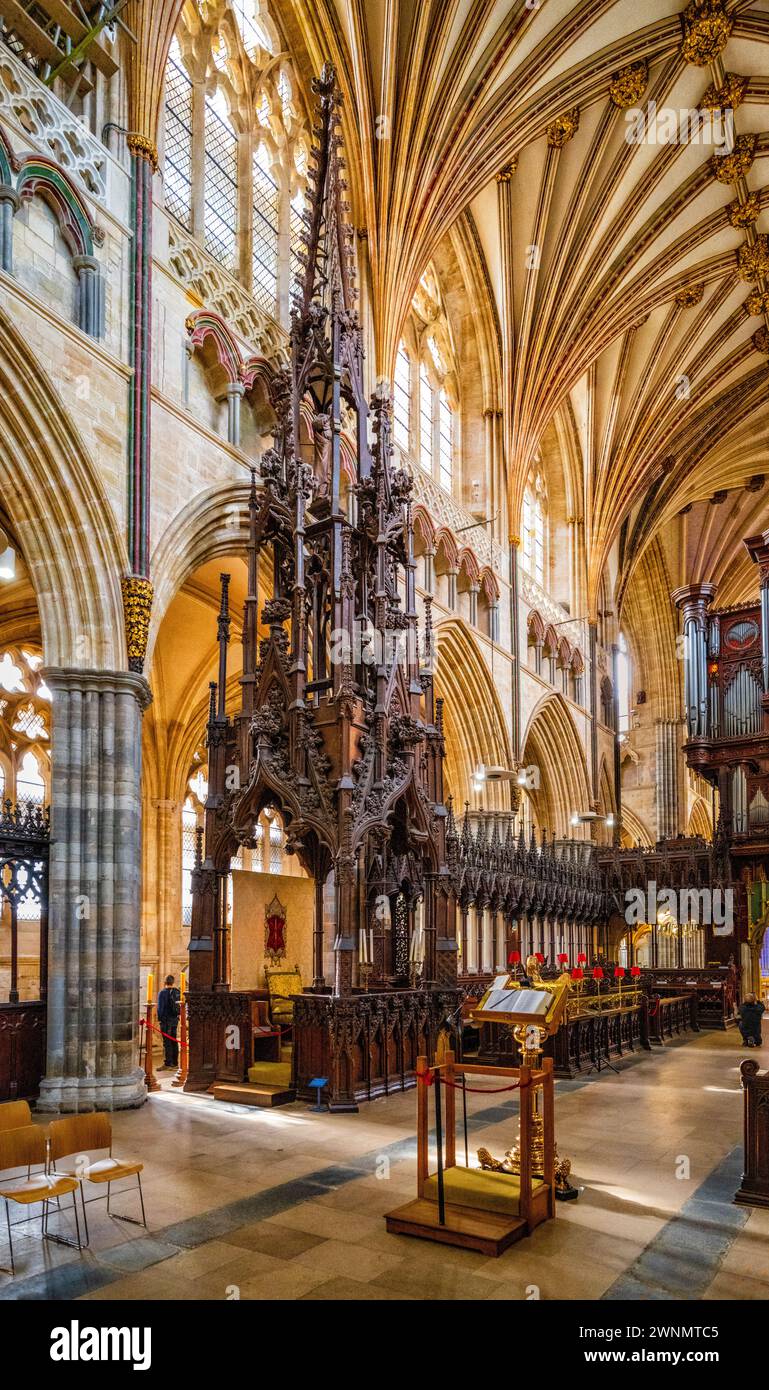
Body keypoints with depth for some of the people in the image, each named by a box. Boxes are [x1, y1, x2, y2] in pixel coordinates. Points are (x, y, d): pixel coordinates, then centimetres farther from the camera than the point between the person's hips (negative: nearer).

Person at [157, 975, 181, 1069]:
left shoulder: (163, 993, -11)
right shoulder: (177, 992, 6)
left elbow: (160, 1007, -13)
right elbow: (180, 1006, 11)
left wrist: (159, 1019, -7)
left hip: (166, 1020, -6)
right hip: (175, 1019, 6)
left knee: (167, 1042, -4)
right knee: (174, 1041, 13)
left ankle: (167, 1063, -5)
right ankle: (175, 1063, 17)